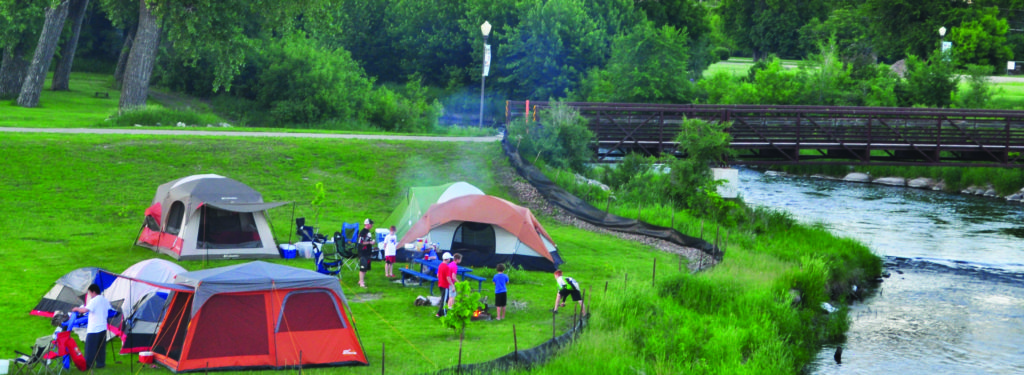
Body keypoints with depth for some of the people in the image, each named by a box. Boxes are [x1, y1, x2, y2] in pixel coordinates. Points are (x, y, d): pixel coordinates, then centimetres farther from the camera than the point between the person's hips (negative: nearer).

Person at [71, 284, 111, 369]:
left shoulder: (94, 301, -15)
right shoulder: (105, 300, 10)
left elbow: (85, 310, -25)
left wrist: (77, 309, -6)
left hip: (93, 329, -8)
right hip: (103, 328, 8)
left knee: (90, 347, -3)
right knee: (101, 347, 13)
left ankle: (88, 365, -2)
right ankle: (101, 363, 16)